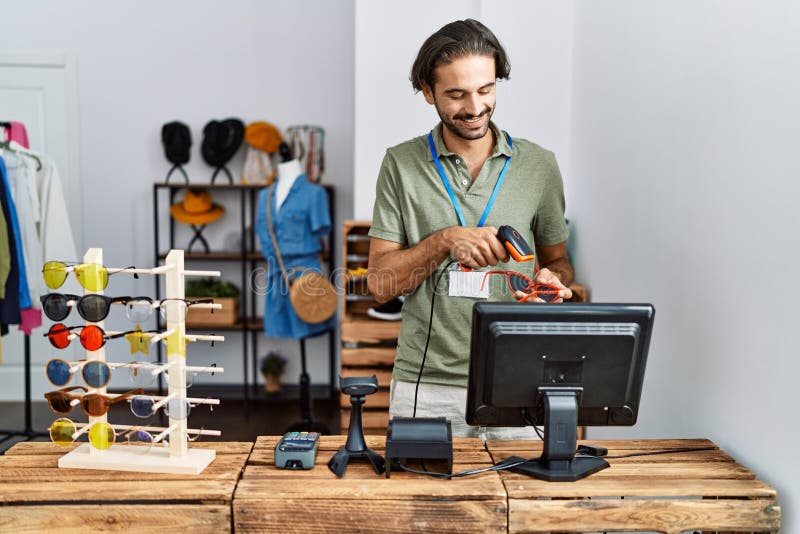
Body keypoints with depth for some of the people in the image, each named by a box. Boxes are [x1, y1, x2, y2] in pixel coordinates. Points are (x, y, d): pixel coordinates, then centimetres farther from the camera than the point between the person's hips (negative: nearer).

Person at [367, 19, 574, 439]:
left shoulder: (538, 164, 3)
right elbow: (380, 283, -3)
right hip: (426, 387, -1)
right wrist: (444, 241, -18)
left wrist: (551, 281, -10)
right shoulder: (402, 164, 0)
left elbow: (558, 260, 13)